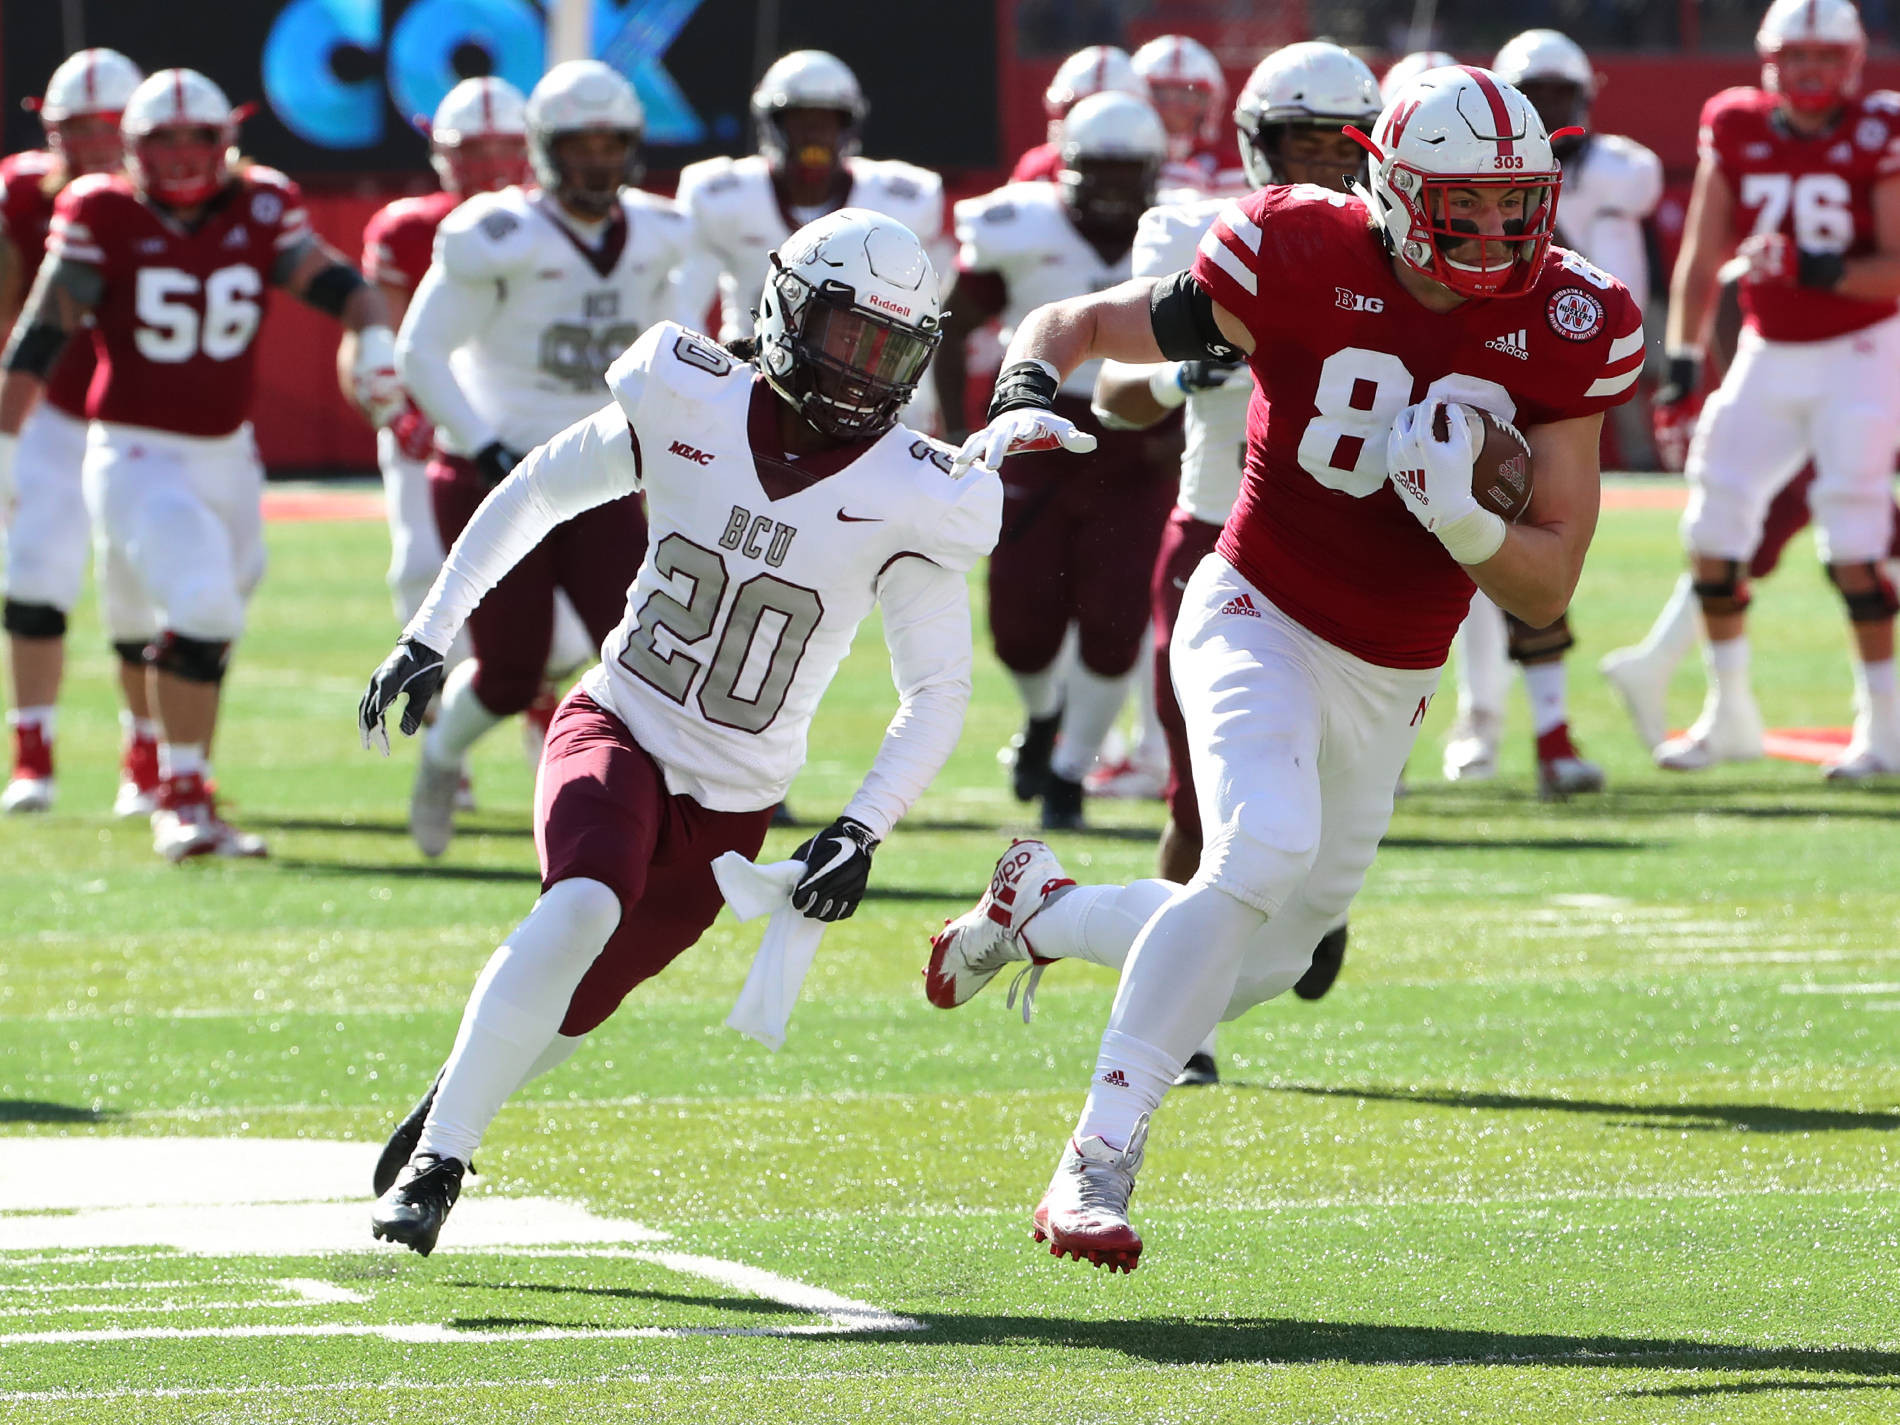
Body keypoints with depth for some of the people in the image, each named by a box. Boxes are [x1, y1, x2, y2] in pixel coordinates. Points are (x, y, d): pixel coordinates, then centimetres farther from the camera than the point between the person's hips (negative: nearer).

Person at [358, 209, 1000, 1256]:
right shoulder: (688, 406, -8)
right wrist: (429, 636, 9)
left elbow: (937, 691, -2)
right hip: (617, 731, -1)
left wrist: (864, 831, -14)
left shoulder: (908, 502, -11)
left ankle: (455, 1103, 37)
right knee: (584, 905, -30)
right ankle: (436, 1159, -23)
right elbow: (535, 492, 7)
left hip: (729, 807, 1)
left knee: (568, 1012, 6)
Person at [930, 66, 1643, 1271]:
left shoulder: (1566, 327, -8)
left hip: (1386, 685, 5)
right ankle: (1101, 1160, -28)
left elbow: (1547, 590, -6)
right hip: (1262, 620, -5)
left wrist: (1461, 520, -26)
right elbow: (1076, 324, -2)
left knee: (1260, 965, 13)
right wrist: (1024, 400, -24)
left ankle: (1041, 910, 42)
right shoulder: (1303, 266, -15)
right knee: (1269, 848, -32)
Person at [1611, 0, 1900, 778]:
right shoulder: (1736, 131, 1)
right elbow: (1700, 260, 6)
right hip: (1769, 356, 5)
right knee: (1714, 526, -1)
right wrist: (1681, 364, 2)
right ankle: (1730, 714, 14)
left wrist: (1821, 270, -31)